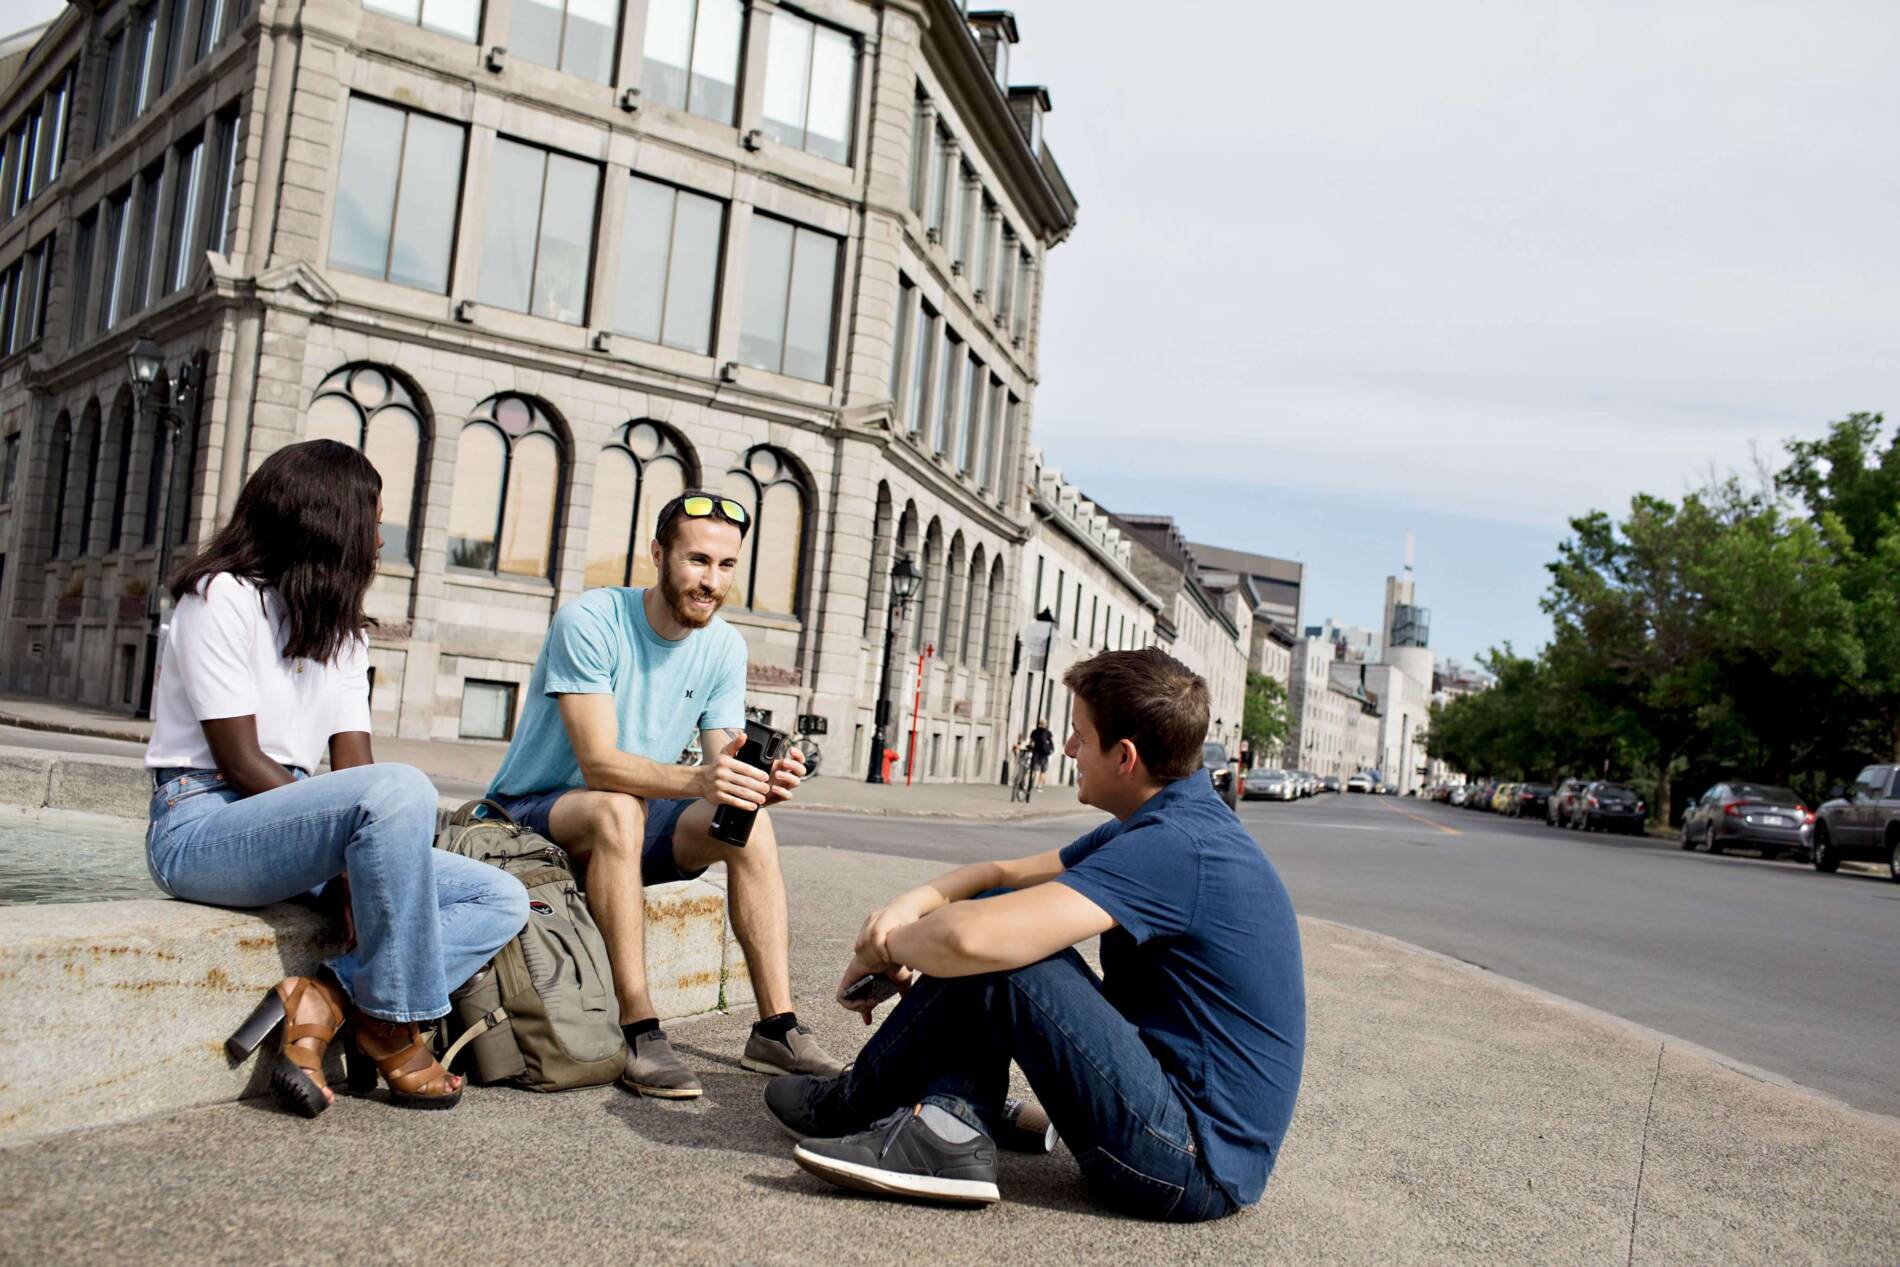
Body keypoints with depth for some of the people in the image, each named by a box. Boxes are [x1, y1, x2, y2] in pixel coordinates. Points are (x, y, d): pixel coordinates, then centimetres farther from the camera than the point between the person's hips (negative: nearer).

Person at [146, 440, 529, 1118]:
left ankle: (321, 999, -23)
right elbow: (240, 764, -15)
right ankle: (393, 1031, -23)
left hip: (290, 823, 8)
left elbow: (353, 764, 6)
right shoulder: (223, 596, -6)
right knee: (401, 789, -36)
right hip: (200, 827, -8)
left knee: (501, 900, -8)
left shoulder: (342, 631, 18)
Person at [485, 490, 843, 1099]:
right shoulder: (590, 620, -22)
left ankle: (776, 1028, -18)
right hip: (534, 813, -5)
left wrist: (759, 783, -34)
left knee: (751, 822, -19)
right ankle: (640, 1033, -34)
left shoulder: (725, 647, -4)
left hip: (633, 821, 5)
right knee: (618, 808, -37)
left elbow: (723, 767, -10)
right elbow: (598, 763, -31)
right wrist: (697, 780, -47)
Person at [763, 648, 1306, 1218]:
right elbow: (1004, 873, 14)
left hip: (1197, 1164, -10)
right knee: (997, 909, 6)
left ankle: (856, 1103, 6)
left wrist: (890, 946, -11)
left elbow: (970, 938, -33)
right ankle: (947, 1131, -5)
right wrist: (913, 903, -7)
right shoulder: (1169, 824, 9)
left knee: (990, 943, -18)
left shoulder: (1175, 848, -24)